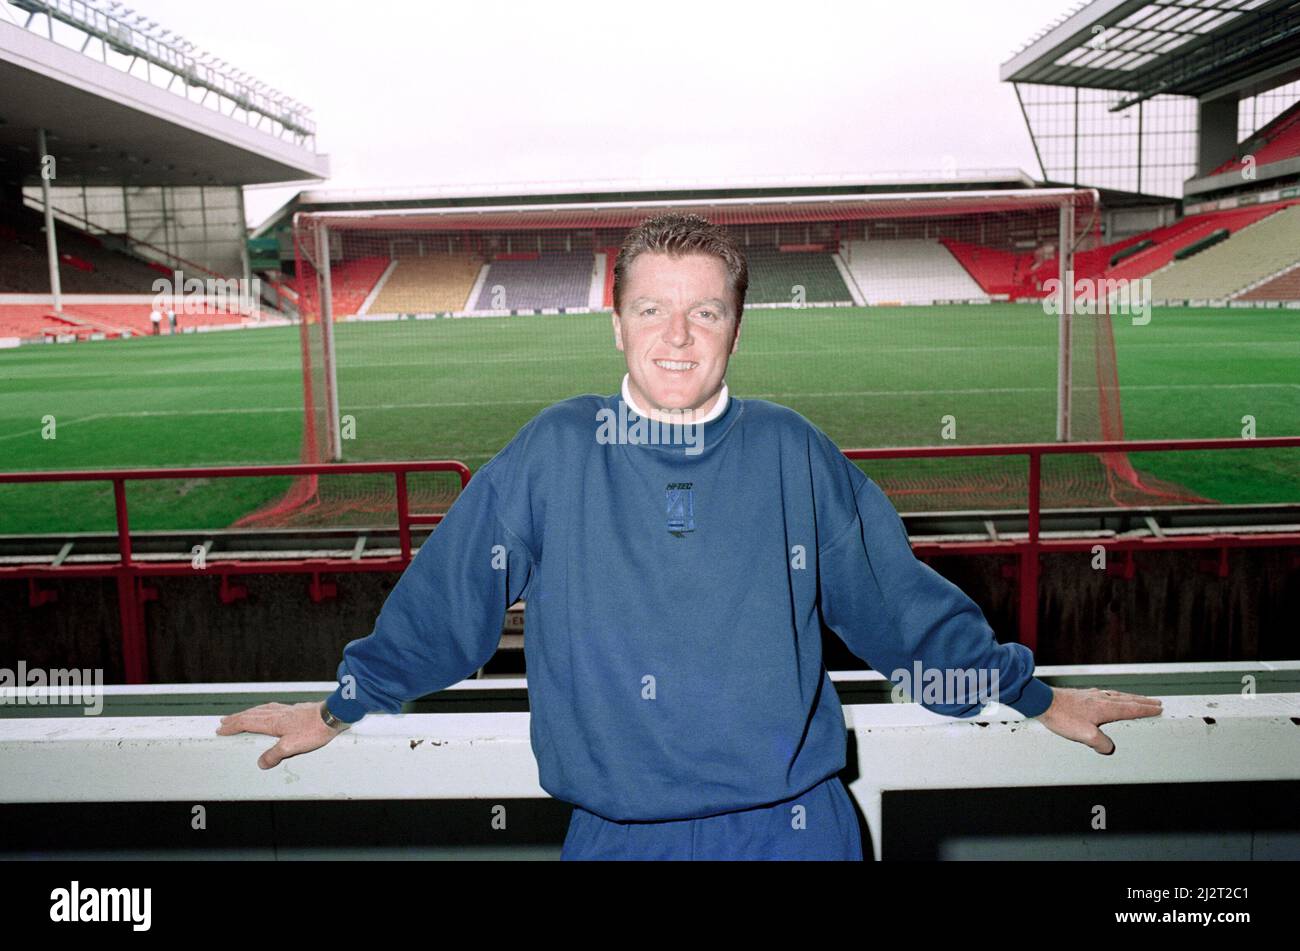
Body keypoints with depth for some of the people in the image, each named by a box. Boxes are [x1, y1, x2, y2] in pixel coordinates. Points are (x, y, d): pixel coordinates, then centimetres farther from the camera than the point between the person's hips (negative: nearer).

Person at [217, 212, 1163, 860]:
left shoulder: (793, 452, -1)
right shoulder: (554, 450, -4)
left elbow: (905, 601, 8)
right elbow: (444, 594, 5)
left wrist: (1036, 696, 12)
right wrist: (341, 708, 12)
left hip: (794, 827, 1)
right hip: (617, 834, 0)